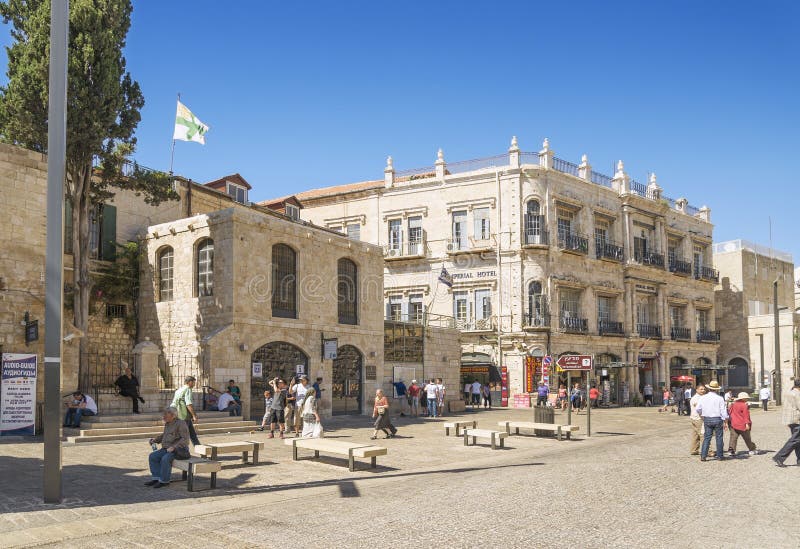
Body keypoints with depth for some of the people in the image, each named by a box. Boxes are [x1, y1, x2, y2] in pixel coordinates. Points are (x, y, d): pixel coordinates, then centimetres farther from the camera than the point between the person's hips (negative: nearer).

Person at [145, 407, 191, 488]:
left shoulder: (181, 424, -14)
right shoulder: (168, 424, 11)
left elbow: (185, 439, -20)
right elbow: (164, 435, 28)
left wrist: (174, 447, -27)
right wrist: (155, 439, 11)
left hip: (179, 450, -9)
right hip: (167, 449, 9)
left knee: (165, 459, -30)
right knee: (152, 456, -8)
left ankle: (164, 481, -17)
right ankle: (156, 478, -6)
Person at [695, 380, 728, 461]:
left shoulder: (703, 397, 1)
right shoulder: (720, 398, -8)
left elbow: (698, 409, 6)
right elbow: (723, 411, -8)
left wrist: (701, 416, 23)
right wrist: (725, 422, -2)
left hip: (707, 419, 3)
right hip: (717, 419, -3)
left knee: (707, 437, 6)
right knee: (719, 438, 7)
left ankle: (703, 456, 0)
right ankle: (719, 456, 13)